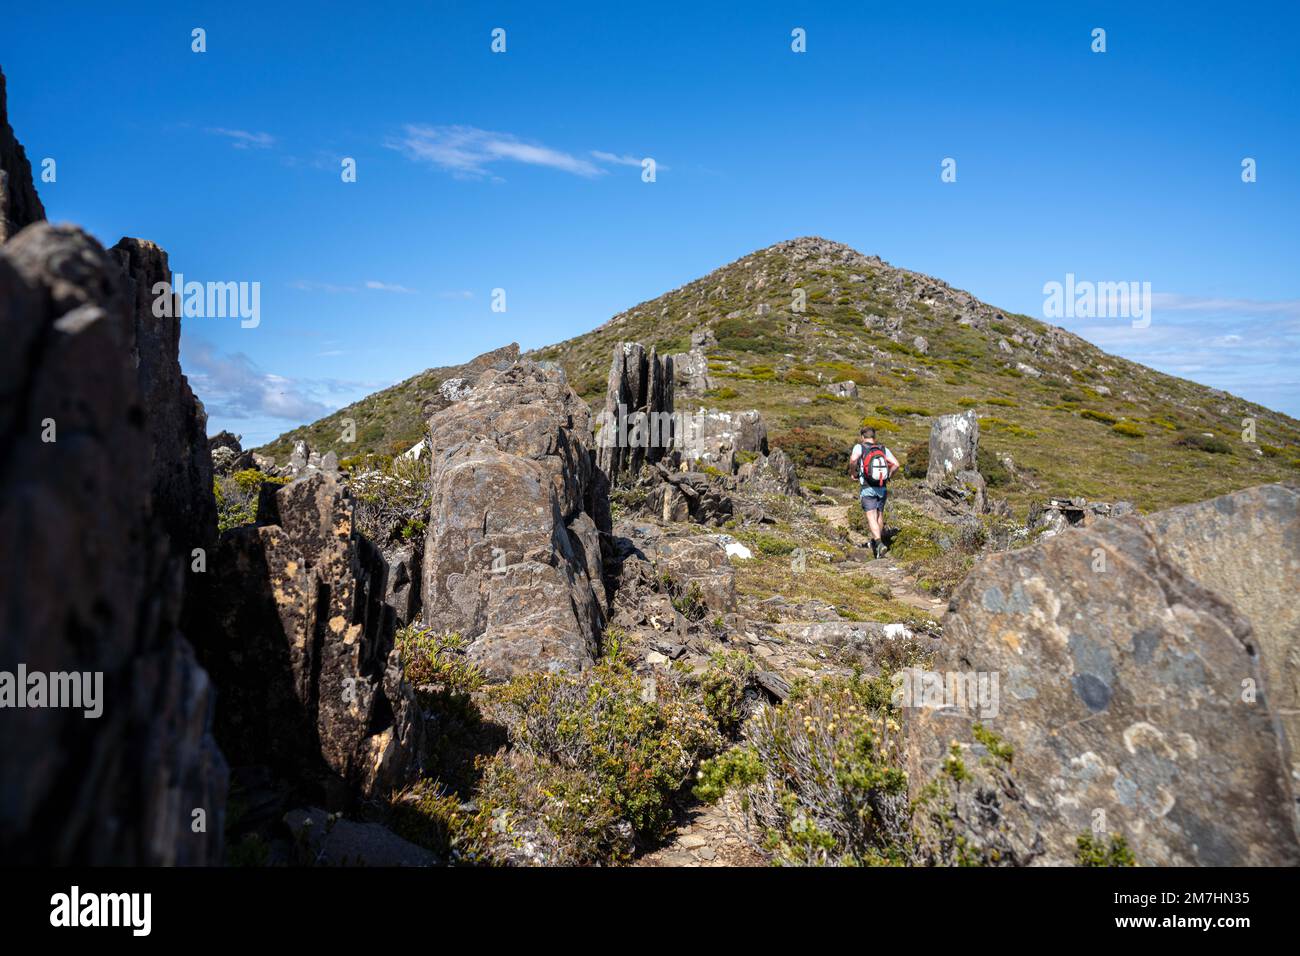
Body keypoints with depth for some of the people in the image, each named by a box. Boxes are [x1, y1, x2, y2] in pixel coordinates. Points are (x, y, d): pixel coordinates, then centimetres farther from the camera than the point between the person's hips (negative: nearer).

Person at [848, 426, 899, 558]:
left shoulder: (859, 447, -3)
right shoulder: (883, 449, 7)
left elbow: (853, 459, -23)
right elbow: (896, 464, -3)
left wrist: (853, 473, -6)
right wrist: (888, 476, 13)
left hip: (867, 489, -4)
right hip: (882, 488, 4)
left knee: (871, 517, -6)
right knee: (880, 514, 19)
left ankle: (879, 543, -25)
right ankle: (878, 541, 32)